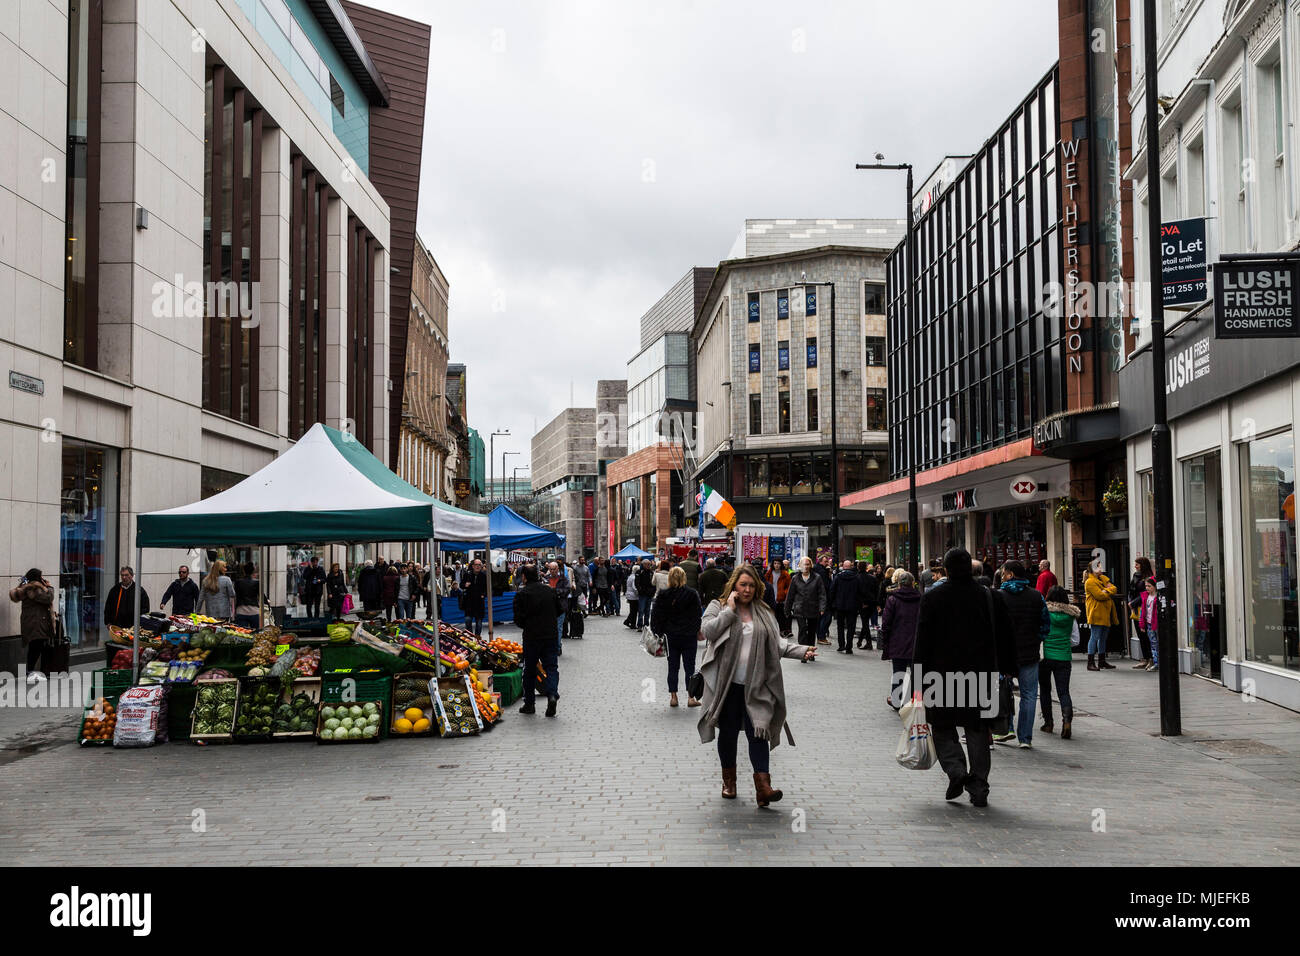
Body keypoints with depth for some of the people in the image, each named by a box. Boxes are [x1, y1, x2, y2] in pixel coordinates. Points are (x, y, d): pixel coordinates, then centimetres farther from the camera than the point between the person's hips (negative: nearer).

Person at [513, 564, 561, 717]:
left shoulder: (521, 594, -8)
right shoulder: (550, 591, 4)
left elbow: (518, 618, -8)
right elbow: (559, 611, 13)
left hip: (531, 636, -2)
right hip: (550, 635, 2)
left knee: (530, 670, 10)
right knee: (551, 666, 6)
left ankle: (529, 704, 15)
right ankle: (552, 694, -18)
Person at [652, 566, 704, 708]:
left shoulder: (662, 595, -4)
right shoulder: (692, 594, -9)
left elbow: (656, 615, -1)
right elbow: (698, 614, -3)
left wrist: (657, 632, 8)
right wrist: (698, 630, 9)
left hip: (671, 636, 1)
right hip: (689, 636, -1)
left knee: (673, 666, 9)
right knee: (690, 666, 5)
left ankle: (673, 697, 8)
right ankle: (691, 698, 3)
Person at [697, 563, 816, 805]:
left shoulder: (763, 613, 13)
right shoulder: (718, 607, 4)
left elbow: (777, 642, 9)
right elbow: (708, 631, -13)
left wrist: (801, 651, -6)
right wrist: (730, 610, -13)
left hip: (756, 685, 2)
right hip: (727, 684, -1)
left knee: (758, 732, -7)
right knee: (728, 732, 8)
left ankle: (762, 785, -11)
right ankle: (729, 780, 25)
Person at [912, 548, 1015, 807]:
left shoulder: (932, 599, -5)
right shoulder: (991, 598, 2)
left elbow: (922, 641, -4)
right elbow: (1004, 639, 8)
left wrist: (919, 679, 0)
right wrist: (1006, 670, 17)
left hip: (942, 674, -2)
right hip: (980, 676, 2)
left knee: (943, 728, 11)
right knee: (977, 731, 9)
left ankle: (956, 770, -11)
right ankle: (979, 787, 5)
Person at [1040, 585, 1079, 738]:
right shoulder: (1071, 616, 4)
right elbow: (1075, 640, 9)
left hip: (1045, 656, -2)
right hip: (1064, 657, 2)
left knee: (1045, 690, 15)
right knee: (1063, 691, 1)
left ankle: (1048, 722, 18)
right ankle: (1067, 718, -24)